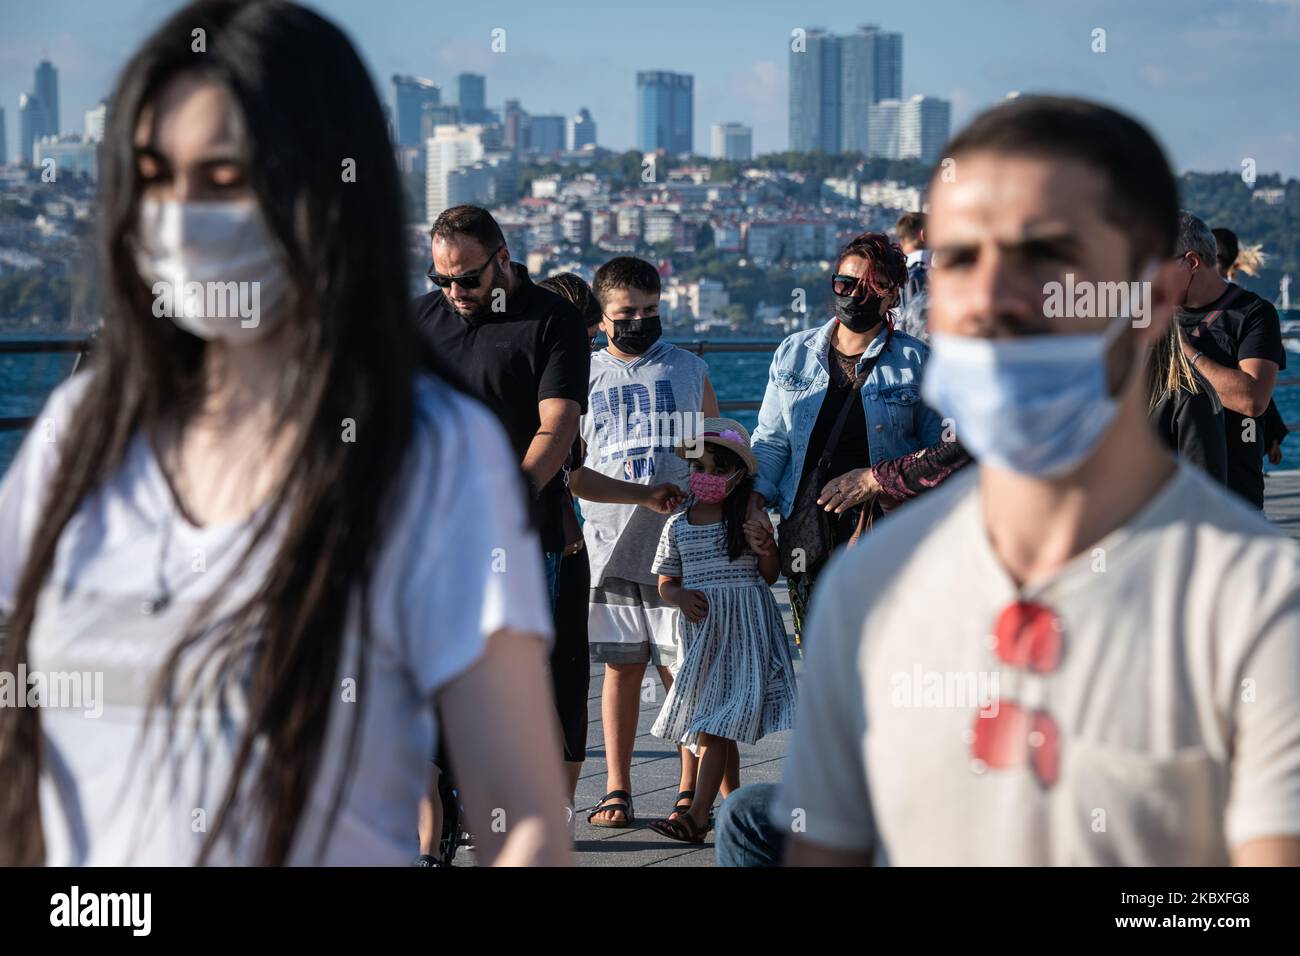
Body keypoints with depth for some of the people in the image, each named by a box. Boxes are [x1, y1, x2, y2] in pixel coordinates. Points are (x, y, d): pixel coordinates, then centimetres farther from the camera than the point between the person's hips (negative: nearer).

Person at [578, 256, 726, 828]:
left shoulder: (689, 370, 9)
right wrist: (640, 494, -6)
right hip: (611, 545, 1)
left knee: (683, 671, -1)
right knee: (622, 667, 5)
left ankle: (691, 792, 7)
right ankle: (617, 790, 12)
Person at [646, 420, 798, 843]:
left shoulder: (749, 516, 2)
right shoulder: (677, 525, 9)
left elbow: (770, 575, 7)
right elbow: (666, 582, 14)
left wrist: (763, 548, -13)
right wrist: (681, 596, -7)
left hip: (744, 624, -4)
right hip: (700, 627, 4)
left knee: (715, 719, -13)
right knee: (711, 714, 5)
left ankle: (697, 814, -18)